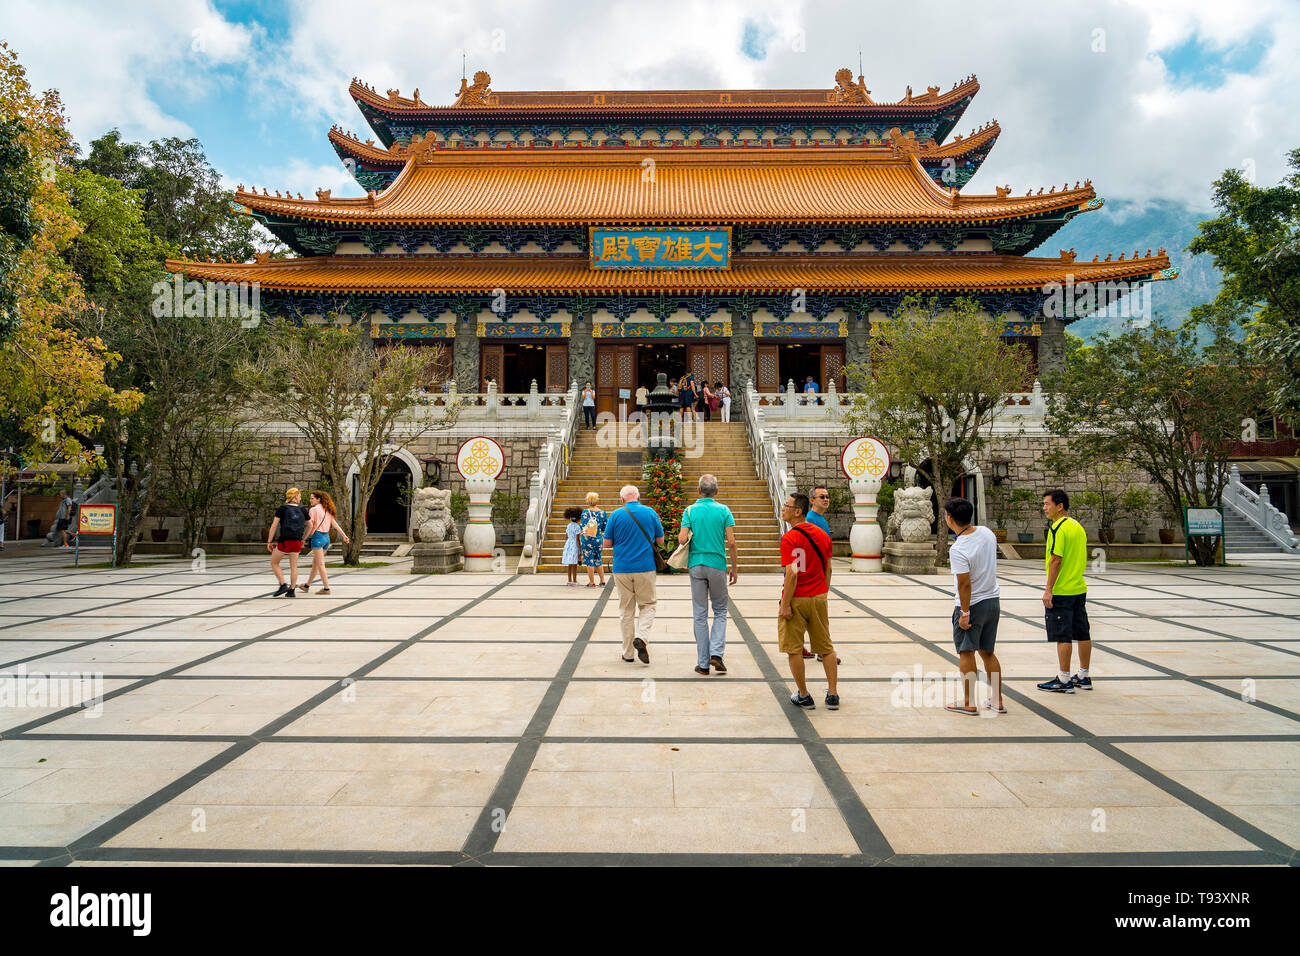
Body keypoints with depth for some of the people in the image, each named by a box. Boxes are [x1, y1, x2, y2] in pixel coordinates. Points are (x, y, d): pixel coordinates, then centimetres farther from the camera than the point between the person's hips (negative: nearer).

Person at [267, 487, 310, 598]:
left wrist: (269, 541, 0)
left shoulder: (282, 509, -1)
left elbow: (274, 525, -5)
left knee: (274, 563, 12)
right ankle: (292, 590, 6)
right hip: (297, 541, 3)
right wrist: (303, 539, 25)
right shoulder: (302, 510, 7)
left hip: (284, 540, -3)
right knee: (294, 566, 8)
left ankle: (283, 585, 1)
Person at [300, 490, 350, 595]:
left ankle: (326, 588, -6)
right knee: (315, 563, 17)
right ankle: (307, 586, 28)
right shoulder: (327, 510, 13)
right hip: (326, 537, 8)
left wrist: (304, 538, -7)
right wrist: (344, 535, 13)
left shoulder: (313, 509, -9)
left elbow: (310, 525, -14)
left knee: (320, 564, -4)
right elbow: (334, 523, 13)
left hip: (317, 536, -8)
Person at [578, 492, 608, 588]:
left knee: (589, 560, 5)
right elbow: (605, 527, 3)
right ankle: (602, 581, 20)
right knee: (598, 560, 18)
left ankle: (591, 582, 9)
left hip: (587, 539, -3)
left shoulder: (585, 512, -10)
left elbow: (583, 526, -6)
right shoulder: (602, 512, -3)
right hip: (598, 539, 3)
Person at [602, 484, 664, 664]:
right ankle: (641, 637, -11)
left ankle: (628, 652, 13)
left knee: (626, 610, 9)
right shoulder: (650, 513, 0)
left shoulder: (616, 515, -3)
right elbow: (660, 541, 7)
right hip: (645, 568, 0)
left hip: (622, 568, 0)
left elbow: (607, 543, -1)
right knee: (647, 605, 13)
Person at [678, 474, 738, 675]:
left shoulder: (690, 510, -1)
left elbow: (682, 539, -10)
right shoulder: (724, 510, -1)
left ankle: (703, 663, 9)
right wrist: (734, 568, 3)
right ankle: (716, 653, -1)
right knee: (720, 611, 14)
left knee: (700, 615, 7)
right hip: (718, 565, -1)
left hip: (696, 565, 1)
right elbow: (731, 542, -6)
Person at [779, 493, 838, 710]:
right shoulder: (822, 535, 5)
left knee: (794, 650, 7)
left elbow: (792, 574, -22)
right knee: (826, 648, 15)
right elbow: (827, 569, 11)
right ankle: (833, 695, 20)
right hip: (819, 598, 7)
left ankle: (804, 696, 15)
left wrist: (785, 605, -18)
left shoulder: (790, 538, -16)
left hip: (797, 600, -6)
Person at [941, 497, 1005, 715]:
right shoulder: (987, 533, 0)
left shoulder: (958, 549, -23)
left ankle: (968, 703, 10)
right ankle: (997, 701, 21)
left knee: (966, 653, 3)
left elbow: (965, 584, -22)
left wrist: (965, 613, -15)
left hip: (972, 605, -7)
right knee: (987, 652, 16)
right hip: (993, 601, 8)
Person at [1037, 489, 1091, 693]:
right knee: (1082, 634, 12)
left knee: (1063, 636, -4)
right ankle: (1084, 677, 21)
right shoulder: (1078, 527, 12)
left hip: (1061, 592, -9)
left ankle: (1064, 680, 1)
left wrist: (1048, 590, -18)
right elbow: (1082, 559, 18)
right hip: (1079, 589, 9)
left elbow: (1056, 560, -20)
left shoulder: (1057, 528, -15)